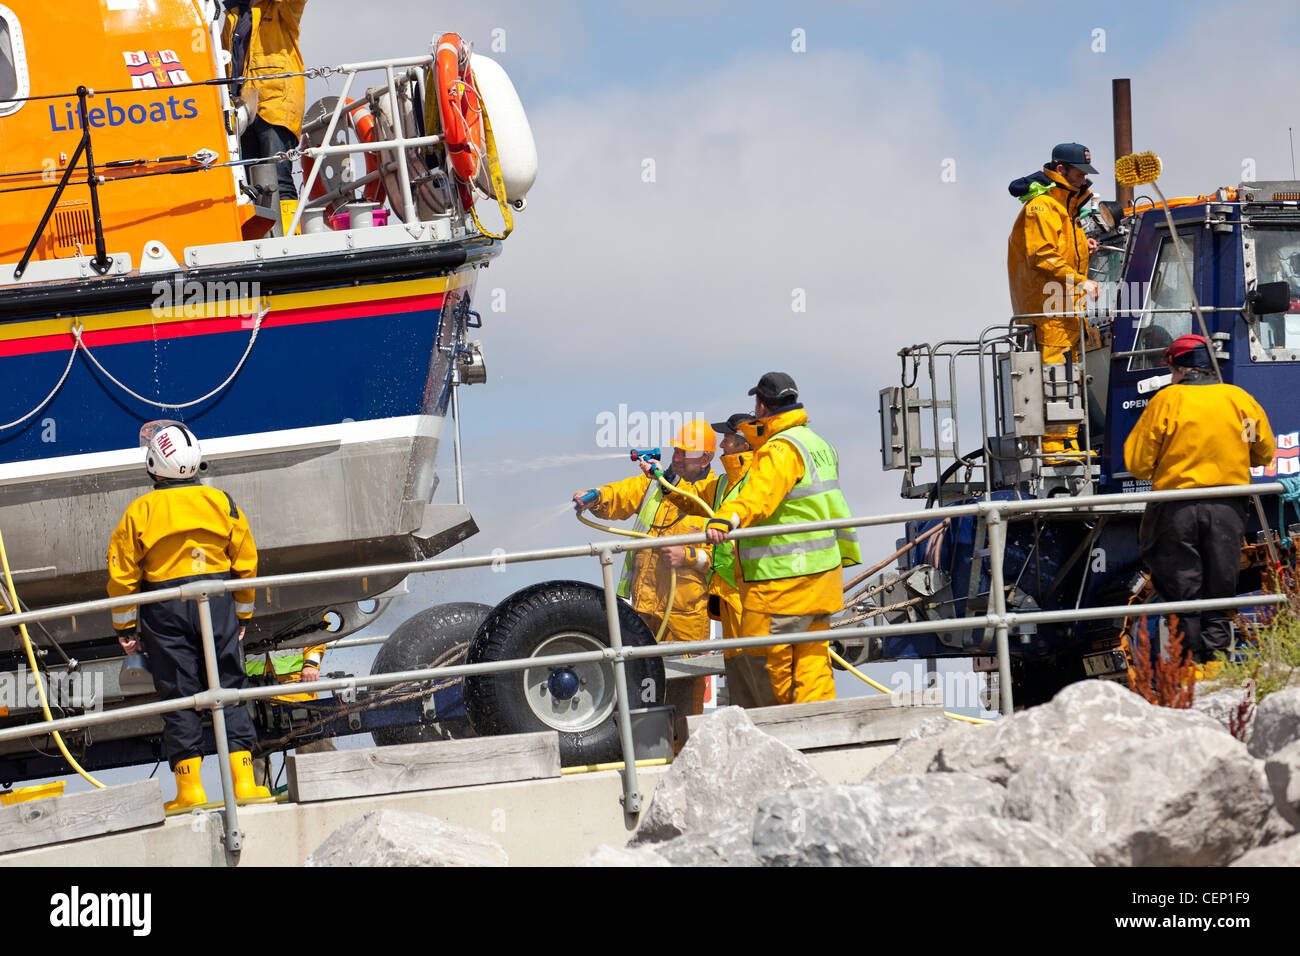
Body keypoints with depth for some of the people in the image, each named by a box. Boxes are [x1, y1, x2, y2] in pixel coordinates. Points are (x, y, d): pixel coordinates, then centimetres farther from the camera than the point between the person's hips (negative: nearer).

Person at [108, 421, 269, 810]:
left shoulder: (140, 512, -5)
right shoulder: (221, 503, 0)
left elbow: (122, 575, -1)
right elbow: (246, 564, 8)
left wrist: (125, 626, 10)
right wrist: (242, 614, 20)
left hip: (165, 611, -1)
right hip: (218, 603, 1)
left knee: (179, 694, 3)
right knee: (229, 689, 7)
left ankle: (189, 788, 0)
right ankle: (243, 778, 1)